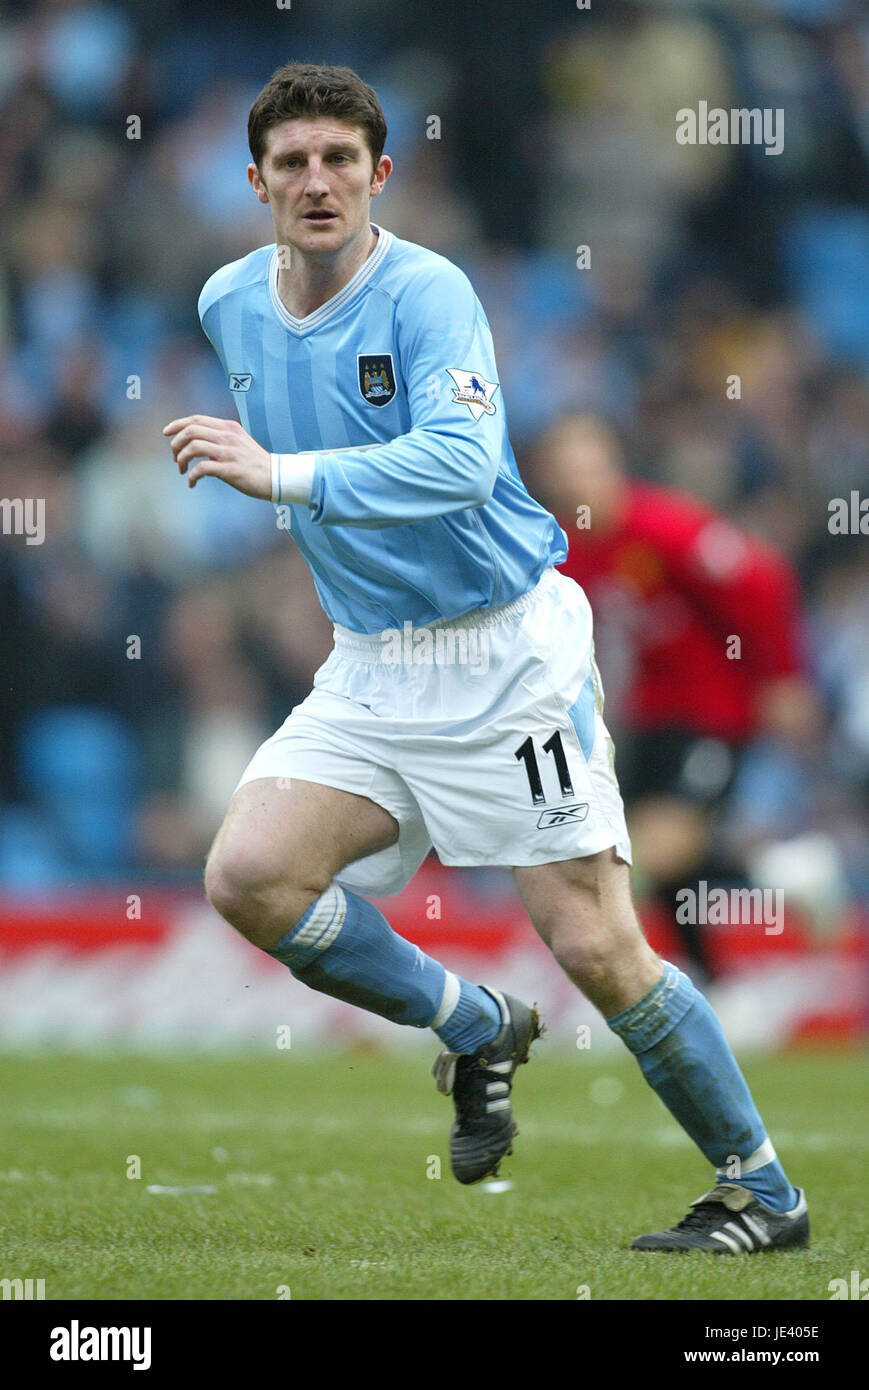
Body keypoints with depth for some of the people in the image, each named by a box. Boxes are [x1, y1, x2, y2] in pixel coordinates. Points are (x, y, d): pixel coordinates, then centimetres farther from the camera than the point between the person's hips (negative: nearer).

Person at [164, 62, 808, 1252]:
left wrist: (282, 474, -41)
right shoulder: (231, 306, 4)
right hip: (369, 666, 6)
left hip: (505, 651, -6)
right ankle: (473, 1029, 9)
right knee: (248, 878, -14)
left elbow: (461, 460, -34)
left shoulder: (427, 293, -17)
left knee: (594, 948, -10)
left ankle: (763, 1192, 8)